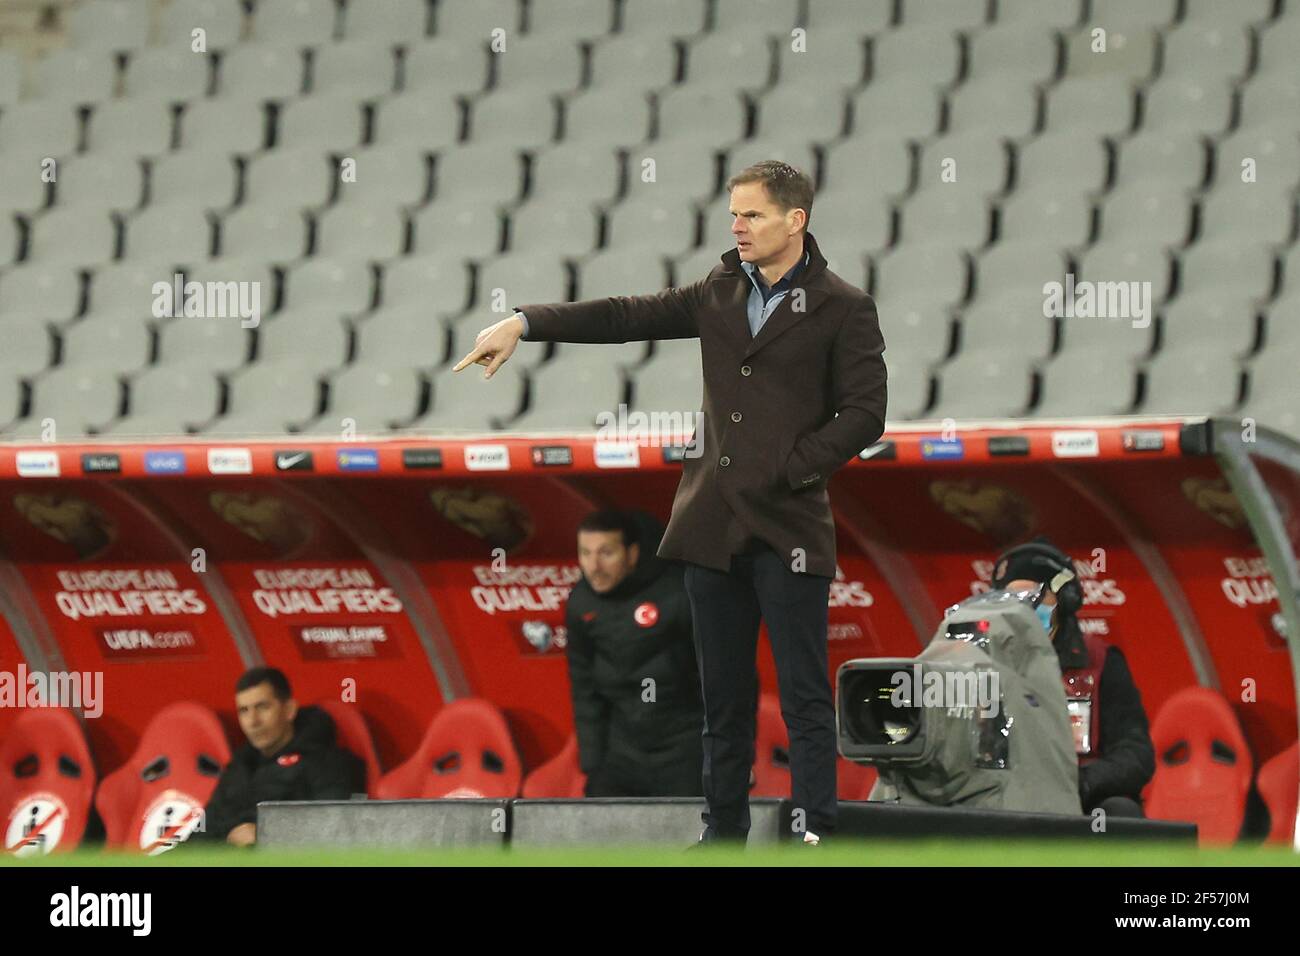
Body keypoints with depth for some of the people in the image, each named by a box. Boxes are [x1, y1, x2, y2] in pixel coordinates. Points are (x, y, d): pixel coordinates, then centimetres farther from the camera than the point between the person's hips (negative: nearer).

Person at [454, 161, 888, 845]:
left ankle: (813, 832, -2)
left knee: (804, 695, -5)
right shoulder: (721, 293, 14)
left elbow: (863, 417, -5)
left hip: (789, 525, -5)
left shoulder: (843, 309, -2)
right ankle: (723, 827, 16)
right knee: (723, 693, 10)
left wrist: (787, 468, -11)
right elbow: (627, 317, 13)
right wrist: (525, 324, 5)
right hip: (714, 524, 5)